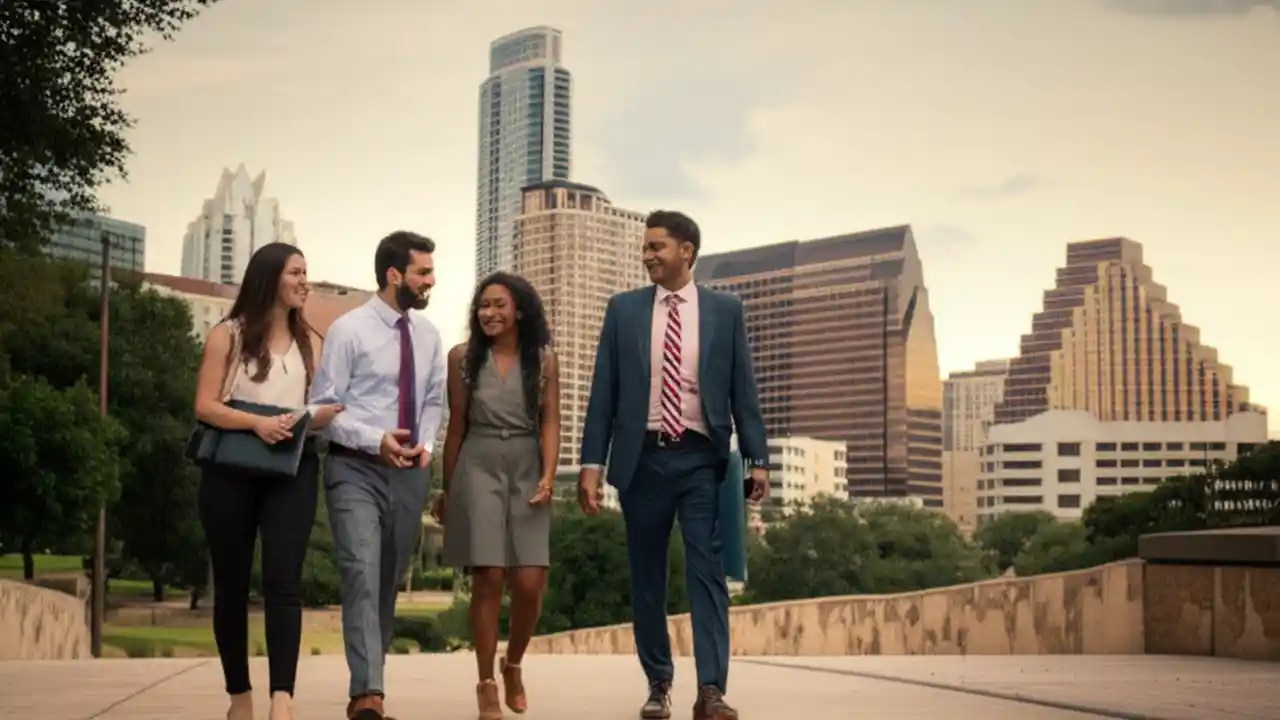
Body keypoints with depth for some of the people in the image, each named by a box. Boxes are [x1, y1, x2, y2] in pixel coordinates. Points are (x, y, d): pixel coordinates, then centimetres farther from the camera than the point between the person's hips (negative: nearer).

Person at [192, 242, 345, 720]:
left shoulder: (310, 341, 14)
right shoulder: (228, 334, 3)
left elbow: (324, 408, 14)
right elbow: (204, 406, -4)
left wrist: (319, 417, -10)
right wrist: (256, 423, -18)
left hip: (291, 472, 1)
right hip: (230, 472, -1)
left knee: (283, 581, -13)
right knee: (232, 584, 7)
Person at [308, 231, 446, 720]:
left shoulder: (428, 335, 8)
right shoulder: (349, 330, -8)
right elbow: (323, 405, -8)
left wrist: (426, 443, -1)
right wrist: (375, 439, -19)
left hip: (409, 472, 6)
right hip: (356, 468, -5)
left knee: (390, 580, 11)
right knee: (362, 573, -18)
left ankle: (367, 681, 23)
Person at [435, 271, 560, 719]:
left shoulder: (543, 360, 5)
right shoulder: (462, 357, 4)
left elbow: (550, 423, 0)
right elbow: (456, 426, 8)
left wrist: (548, 476, -14)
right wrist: (446, 490, 9)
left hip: (527, 472, 1)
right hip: (478, 470, -1)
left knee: (529, 583, -6)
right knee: (489, 579, -7)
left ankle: (513, 665, 21)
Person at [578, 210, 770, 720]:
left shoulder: (725, 310, 5)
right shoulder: (624, 309, 6)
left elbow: (742, 389, 4)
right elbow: (603, 392, 4)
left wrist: (757, 458, -3)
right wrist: (592, 462, -3)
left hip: (701, 458, -1)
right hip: (642, 458, 2)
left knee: (706, 570, -8)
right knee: (646, 575, 8)